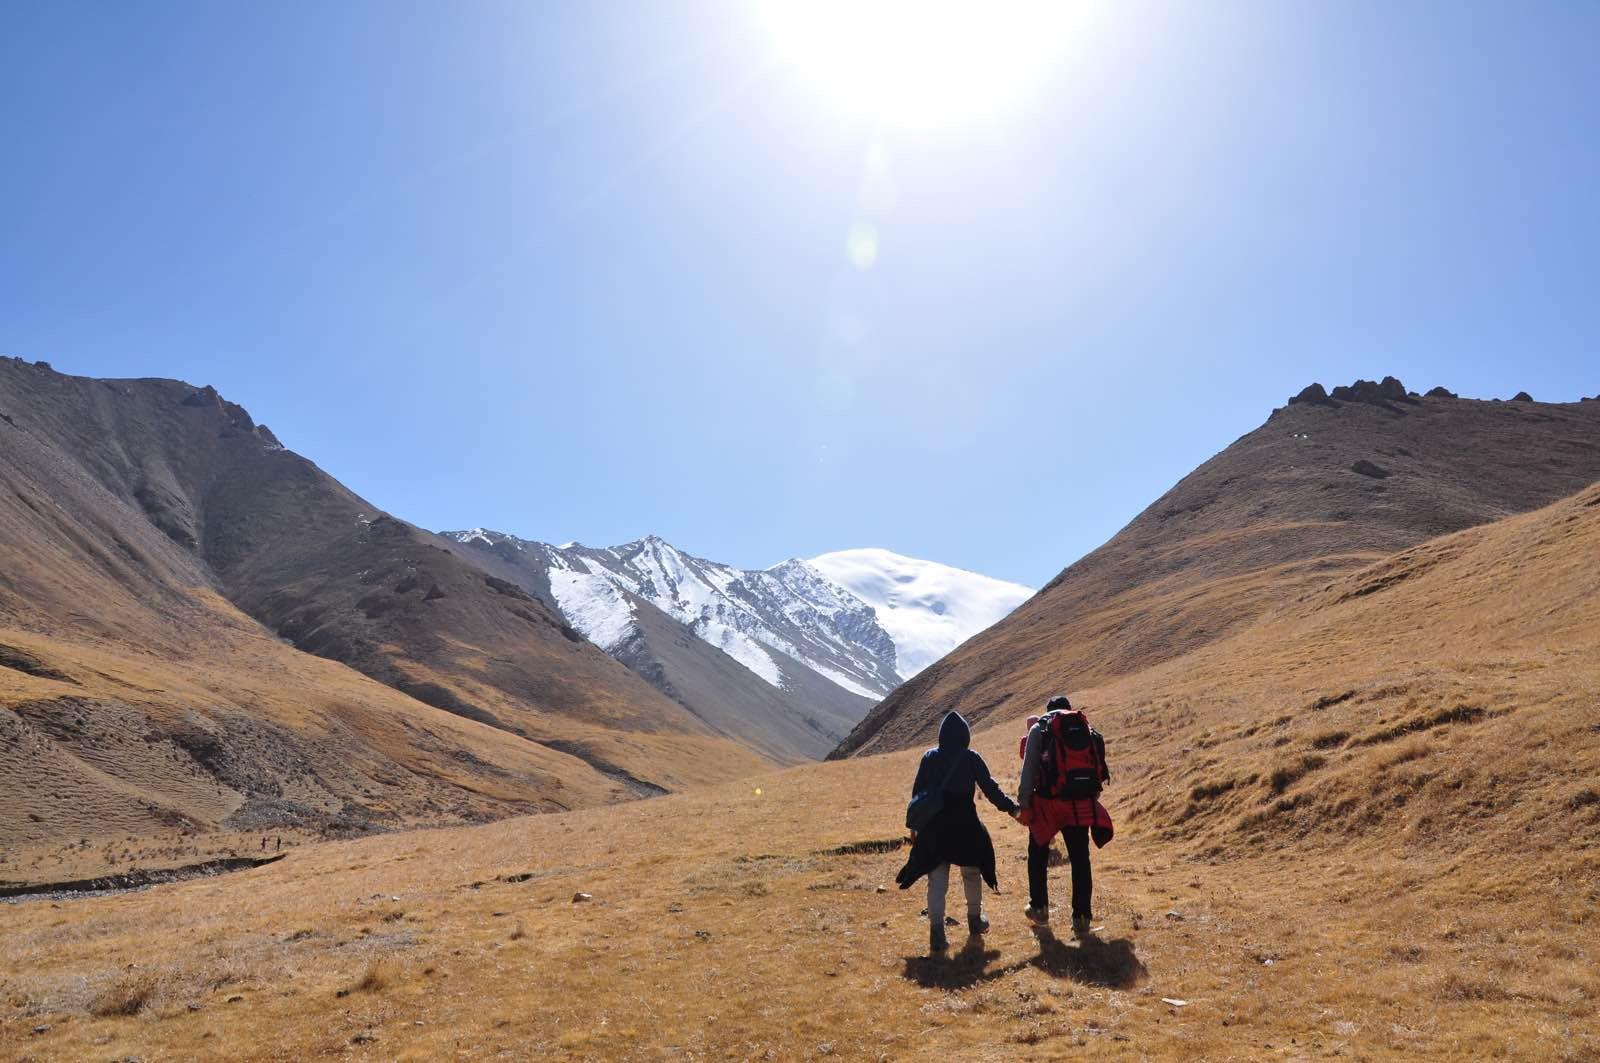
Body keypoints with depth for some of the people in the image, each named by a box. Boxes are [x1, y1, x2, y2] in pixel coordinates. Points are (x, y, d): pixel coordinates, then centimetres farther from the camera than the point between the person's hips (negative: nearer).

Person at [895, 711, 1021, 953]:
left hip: (934, 827, 1)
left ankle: (936, 930, -11)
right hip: (965, 825, -1)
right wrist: (1011, 808, 3)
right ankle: (975, 919, 36)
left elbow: (917, 793, 6)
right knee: (971, 873, 21)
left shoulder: (929, 758, 3)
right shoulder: (971, 758, -5)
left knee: (937, 879, 2)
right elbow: (990, 788, -7)